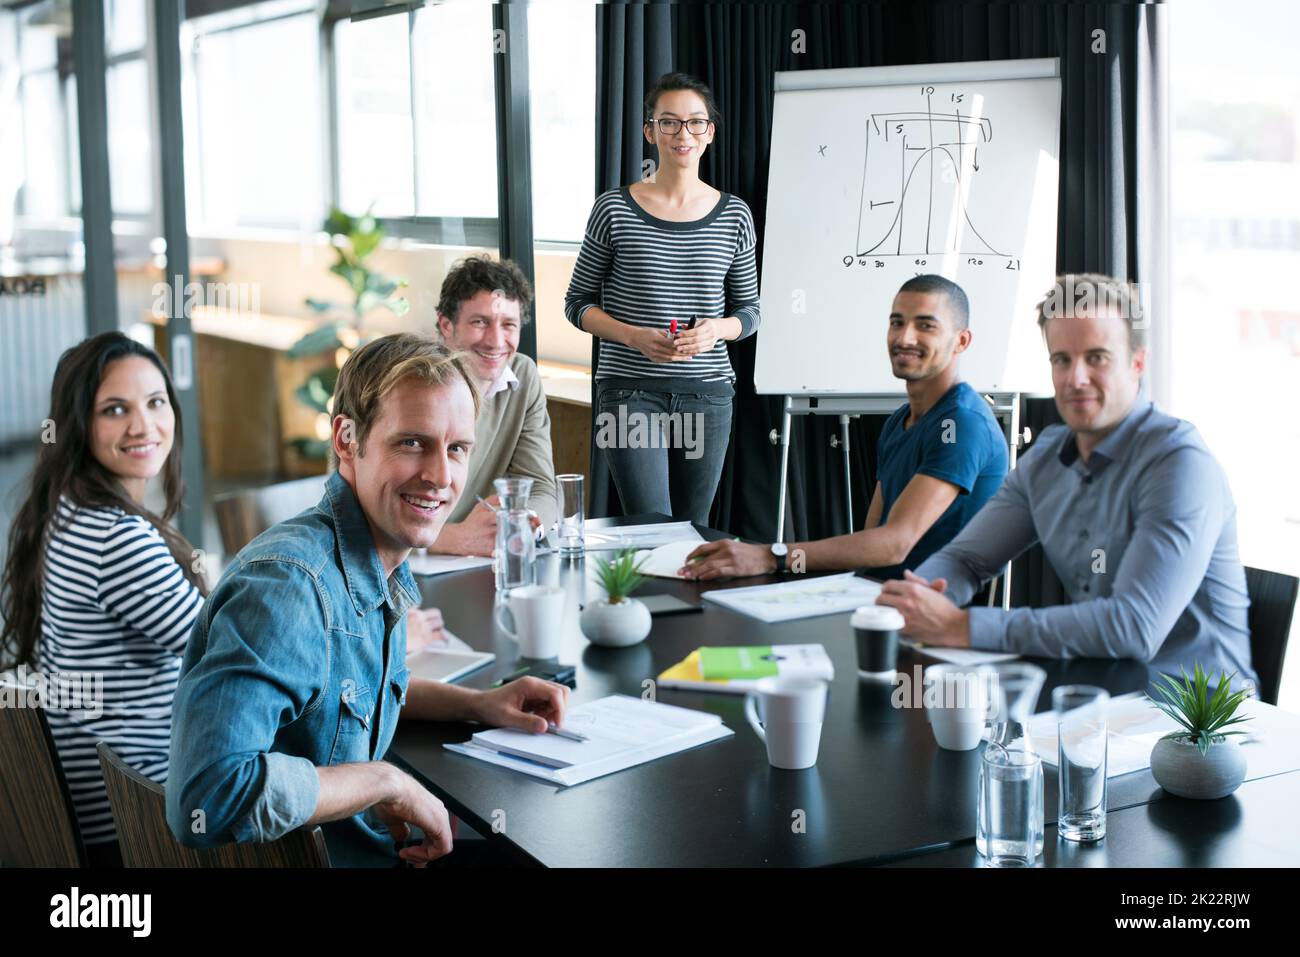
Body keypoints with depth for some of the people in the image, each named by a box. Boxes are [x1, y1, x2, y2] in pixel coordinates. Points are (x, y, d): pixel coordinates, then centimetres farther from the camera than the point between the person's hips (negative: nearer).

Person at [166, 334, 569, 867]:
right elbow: (208, 797, -36)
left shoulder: (386, 571, 2)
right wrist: (388, 784, -24)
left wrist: (478, 704, 7)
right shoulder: (288, 582, -26)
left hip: (374, 847, 8)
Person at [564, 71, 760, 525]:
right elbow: (578, 303, 5)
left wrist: (716, 329, -9)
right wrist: (637, 337, -12)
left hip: (708, 395, 3)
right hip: (630, 392, -3)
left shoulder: (734, 215, 6)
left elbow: (749, 309, 13)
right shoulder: (614, 210, -1)